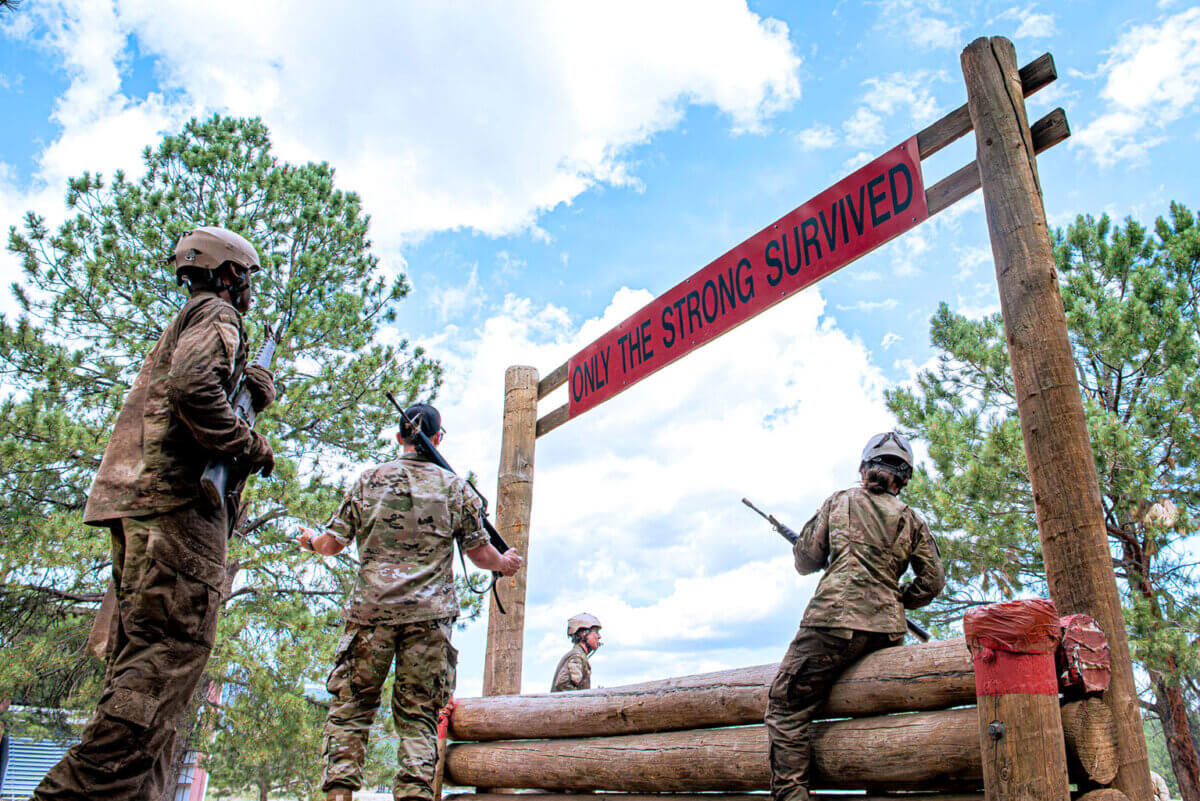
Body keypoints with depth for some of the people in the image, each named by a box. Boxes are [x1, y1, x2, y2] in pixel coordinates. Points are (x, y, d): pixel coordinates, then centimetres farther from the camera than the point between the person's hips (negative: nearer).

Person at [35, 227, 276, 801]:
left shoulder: (183, 324, 32)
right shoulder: (216, 313, 1)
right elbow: (193, 390, -19)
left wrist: (252, 391, 20)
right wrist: (250, 447, -10)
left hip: (137, 503, 10)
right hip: (175, 497, -10)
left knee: (142, 657, 7)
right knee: (171, 651, -15)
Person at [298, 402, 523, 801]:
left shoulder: (368, 480, 7)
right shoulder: (456, 487, 6)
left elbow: (332, 543, 10)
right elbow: (480, 553, 6)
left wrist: (310, 541, 33)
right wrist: (506, 563, 28)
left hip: (371, 609, 0)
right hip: (430, 616, 0)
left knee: (350, 704, 9)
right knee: (418, 714, 6)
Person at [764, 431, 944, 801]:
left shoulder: (839, 501, 9)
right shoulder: (912, 520, 15)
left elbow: (806, 560, 11)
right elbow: (933, 580, 12)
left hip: (835, 620, -4)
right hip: (887, 629, 5)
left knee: (787, 705, -1)